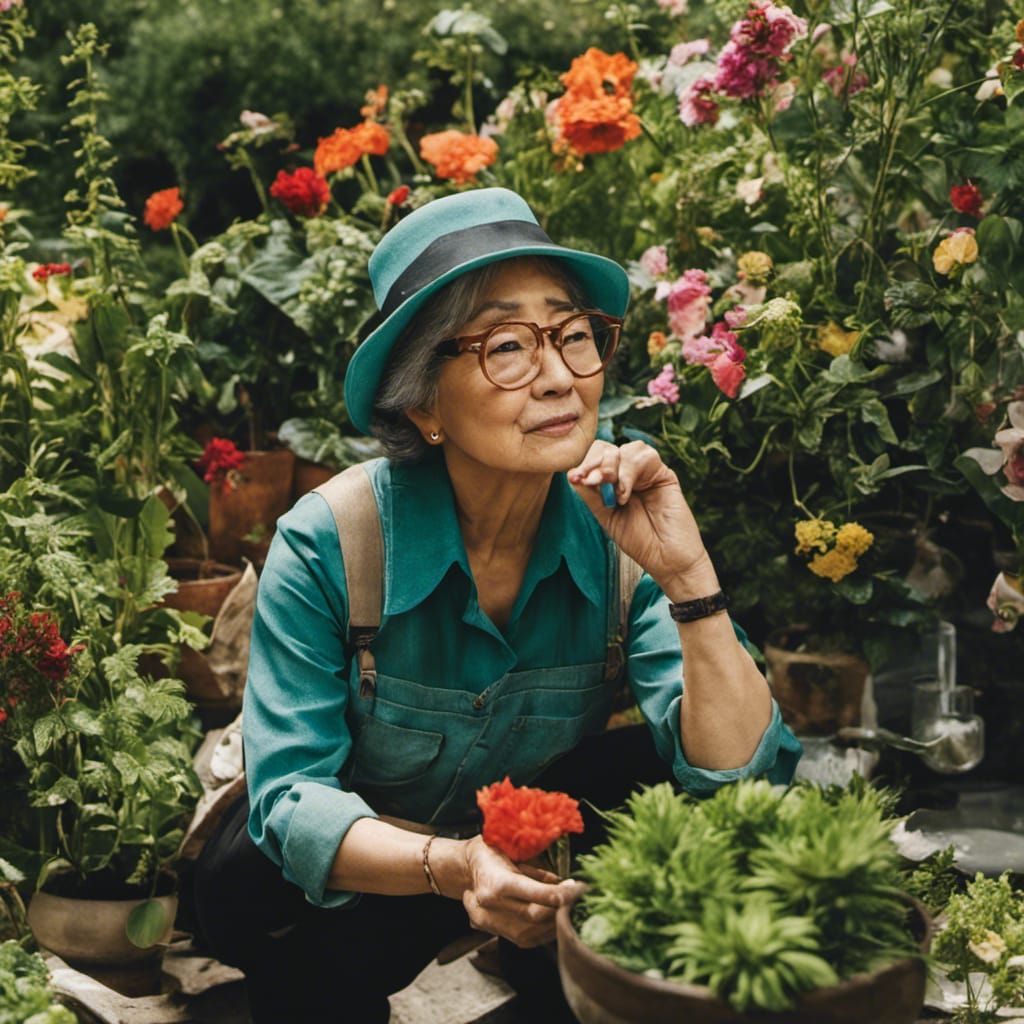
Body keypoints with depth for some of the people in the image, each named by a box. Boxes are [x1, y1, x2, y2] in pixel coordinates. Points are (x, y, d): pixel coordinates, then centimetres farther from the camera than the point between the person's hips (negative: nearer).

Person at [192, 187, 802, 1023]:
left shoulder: (618, 526, -17)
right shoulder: (326, 545, -23)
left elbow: (743, 778, -23)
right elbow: (288, 794, -23)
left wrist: (686, 576, -36)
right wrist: (451, 866, -42)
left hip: (542, 851, 3)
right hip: (364, 867, -2)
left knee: (653, 764, -24)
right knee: (246, 882, -34)